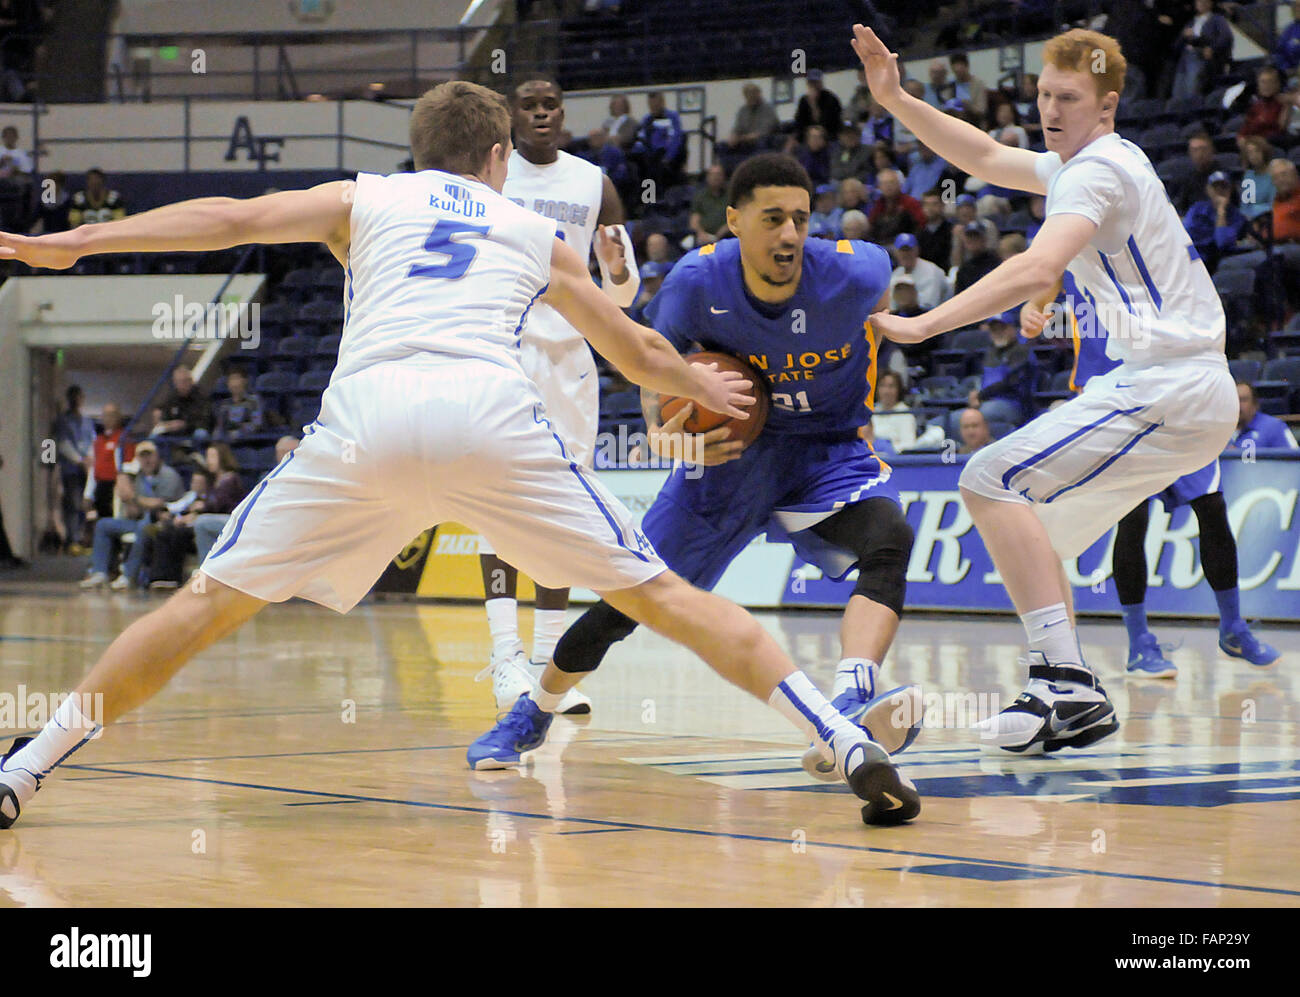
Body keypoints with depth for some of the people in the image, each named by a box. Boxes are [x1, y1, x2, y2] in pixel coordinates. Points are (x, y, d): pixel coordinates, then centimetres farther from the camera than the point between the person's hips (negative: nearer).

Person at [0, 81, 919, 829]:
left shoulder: (361, 199, 28)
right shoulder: (535, 232, 32)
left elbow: (230, 218, 14)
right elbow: (637, 350, 42)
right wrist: (703, 389, 63)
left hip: (367, 416, 0)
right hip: (491, 411, 0)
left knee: (212, 602, 9)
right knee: (659, 594, 9)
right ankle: (852, 745, 2)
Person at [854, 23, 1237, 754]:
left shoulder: (1099, 169, -12)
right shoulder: (1085, 164, 19)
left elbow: (1036, 268, -28)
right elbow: (987, 158, 32)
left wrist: (922, 326, -33)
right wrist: (896, 100, 22)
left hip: (1170, 387, -10)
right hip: (1187, 394, 10)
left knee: (993, 480, -18)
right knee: (1026, 522, 16)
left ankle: (1068, 684, -25)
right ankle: (1076, 700, 12)